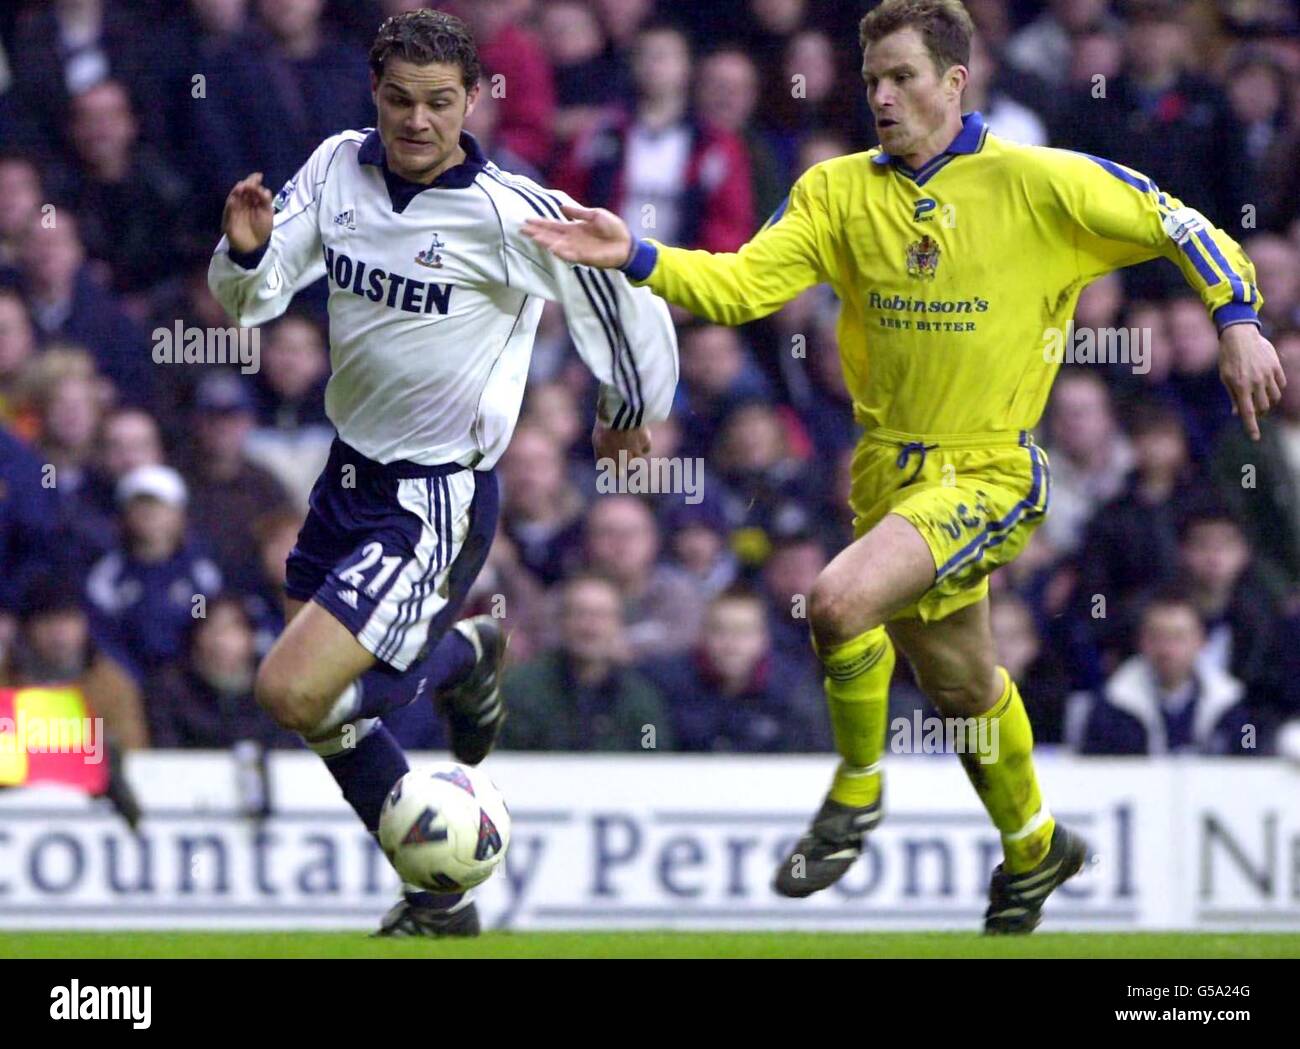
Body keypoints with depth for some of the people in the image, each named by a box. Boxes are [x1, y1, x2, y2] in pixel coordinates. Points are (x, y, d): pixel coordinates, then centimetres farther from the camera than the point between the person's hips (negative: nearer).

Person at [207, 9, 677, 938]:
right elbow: (251, 299, 1)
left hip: (437, 501, -7)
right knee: (321, 701, 16)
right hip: (350, 471, 7)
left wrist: (632, 413, 6)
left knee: (292, 693, -18)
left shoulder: (510, 215, -20)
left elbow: (628, 296, -11)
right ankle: (439, 901, 32)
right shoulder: (339, 168, -2)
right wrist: (245, 251, -22)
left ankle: (461, 657, 10)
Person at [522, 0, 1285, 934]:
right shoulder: (840, 192, 1)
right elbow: (741, 286, -8)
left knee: (838, 604, -28)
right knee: (957, 685, 19)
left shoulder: (1035, 183, -10)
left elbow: (1180, 227, -2)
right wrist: (635, 258, -22)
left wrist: (1238, 324, -9)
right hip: (889, 469, 6)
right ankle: (1033, 851, 45)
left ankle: (856, 795, -3)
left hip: (987, 474, -6)